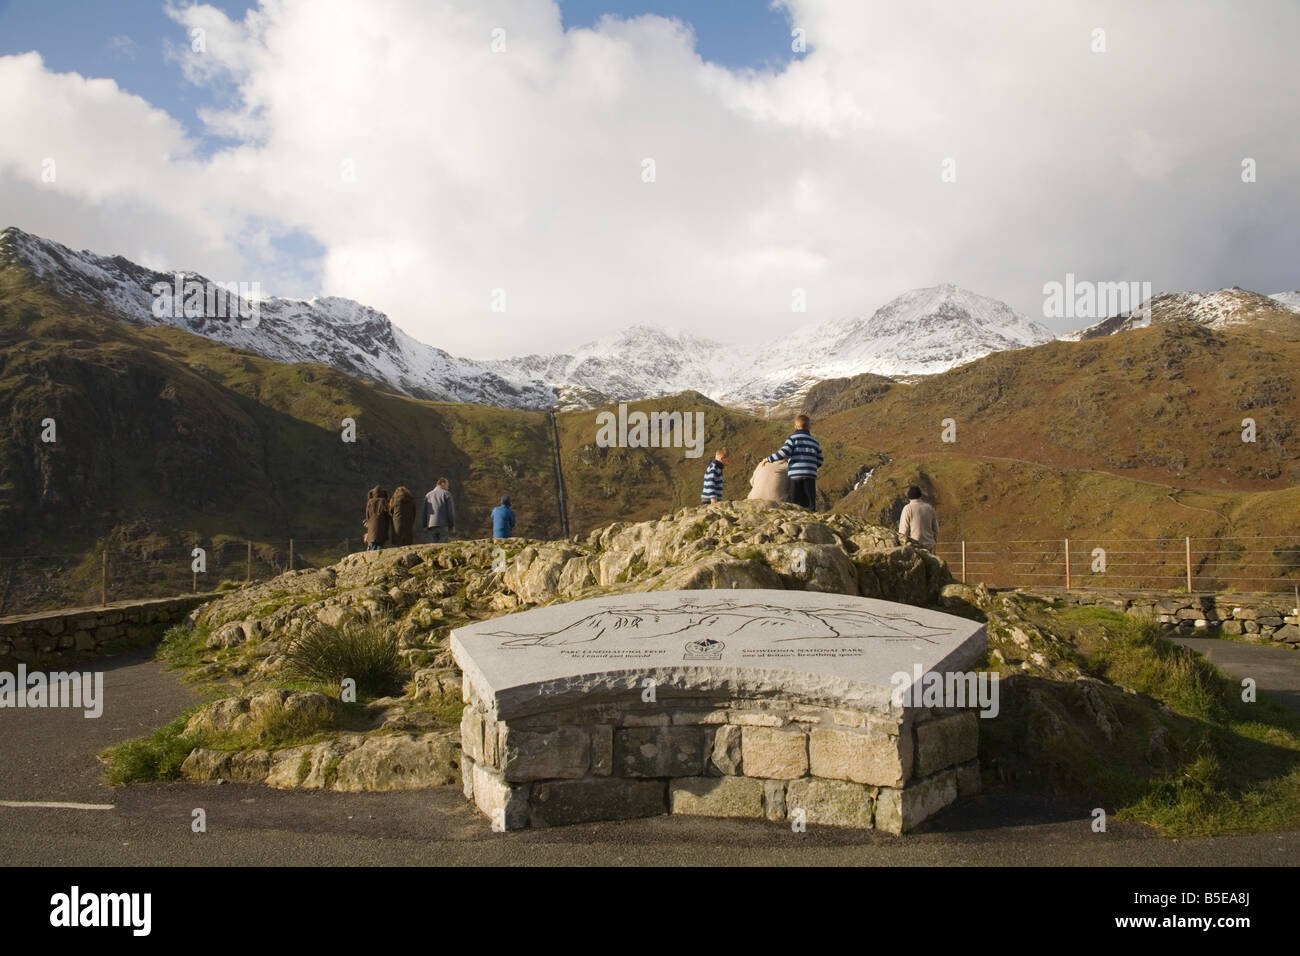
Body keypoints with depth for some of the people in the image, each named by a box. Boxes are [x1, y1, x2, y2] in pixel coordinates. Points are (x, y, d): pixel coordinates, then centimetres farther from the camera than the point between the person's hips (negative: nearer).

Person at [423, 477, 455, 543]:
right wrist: (452, 525, 2)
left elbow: (425, 511, 16)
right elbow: (451, 510, -2)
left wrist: (425, 525, 17)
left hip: (431, 525, 4)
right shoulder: (446, 494, 4)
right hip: (443, 525, -4)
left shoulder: (428, 495, 18)